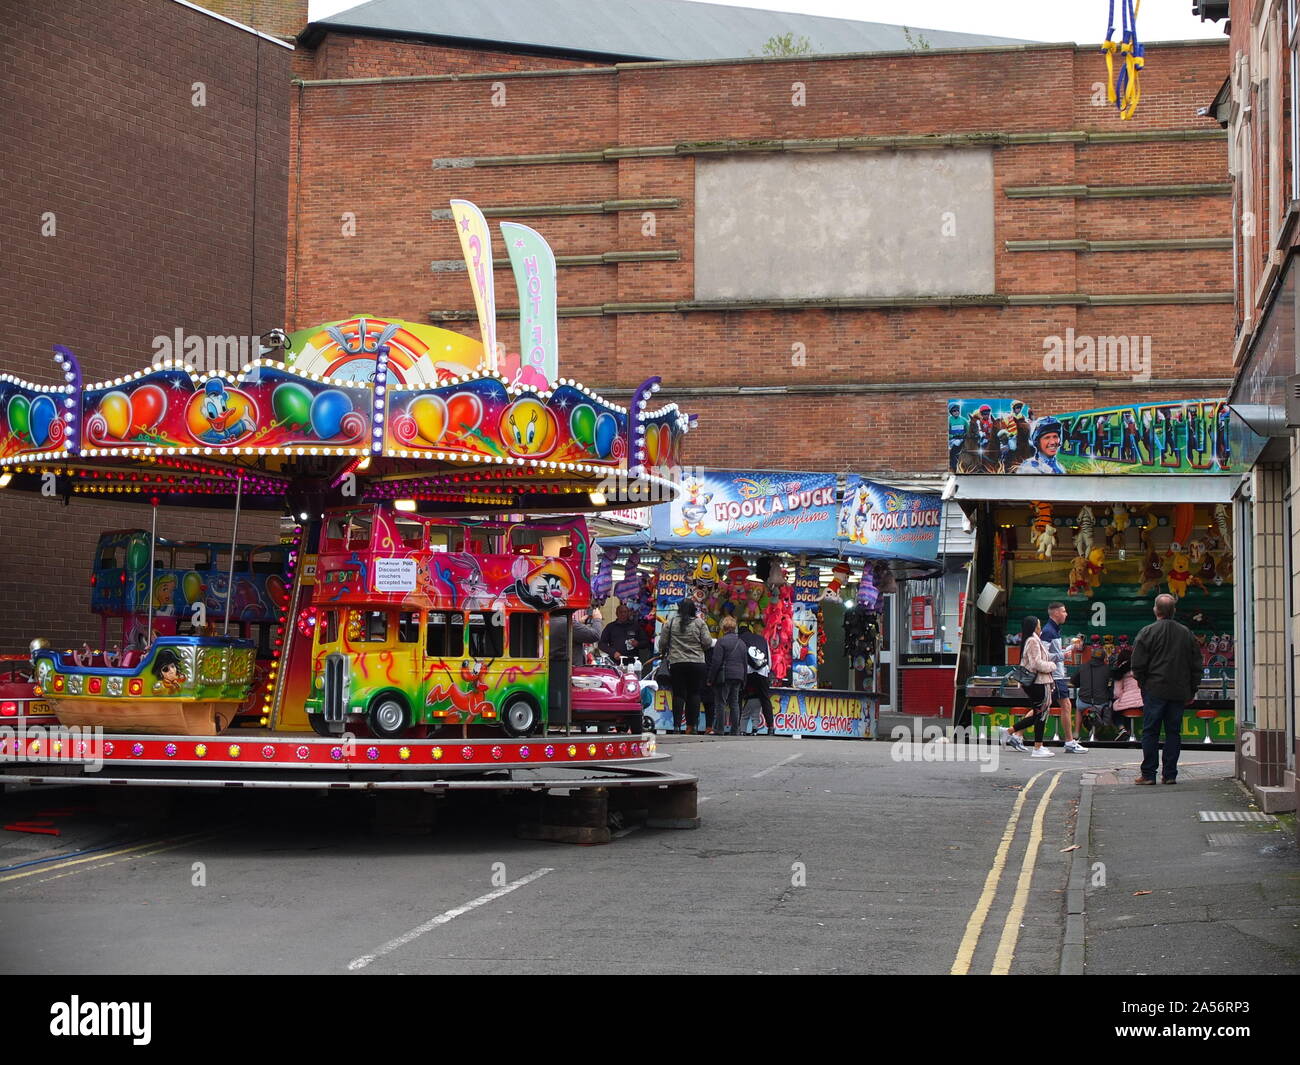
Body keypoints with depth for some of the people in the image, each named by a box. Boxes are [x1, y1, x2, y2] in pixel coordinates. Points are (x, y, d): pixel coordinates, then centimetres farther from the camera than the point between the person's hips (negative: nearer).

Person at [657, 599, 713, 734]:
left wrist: (663, 654, 24)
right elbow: (708, 642, -3)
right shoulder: (699, 623, 0)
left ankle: (677, 724, -4)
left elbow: (662, 642, 5)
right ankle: (691, 725, 1)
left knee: (678, 694, 2)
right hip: (697, 663, -1)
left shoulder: (671, 622, 2)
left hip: (676, 663, 1)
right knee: (694, 694, 4)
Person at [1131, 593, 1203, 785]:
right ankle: (1170, 774, 8)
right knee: (1173, 732, 8)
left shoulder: (1148, 632, -6)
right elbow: (1196, 665, 11)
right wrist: (1191, 691, 17)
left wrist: (1142, 683, 10)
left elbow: (1138, 664, -7)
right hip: (1179, 692, 4)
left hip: (1154, 690, -4)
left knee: (1150, 732, 1)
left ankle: (1148, 774, 0)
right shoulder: (1187, 633, 7)